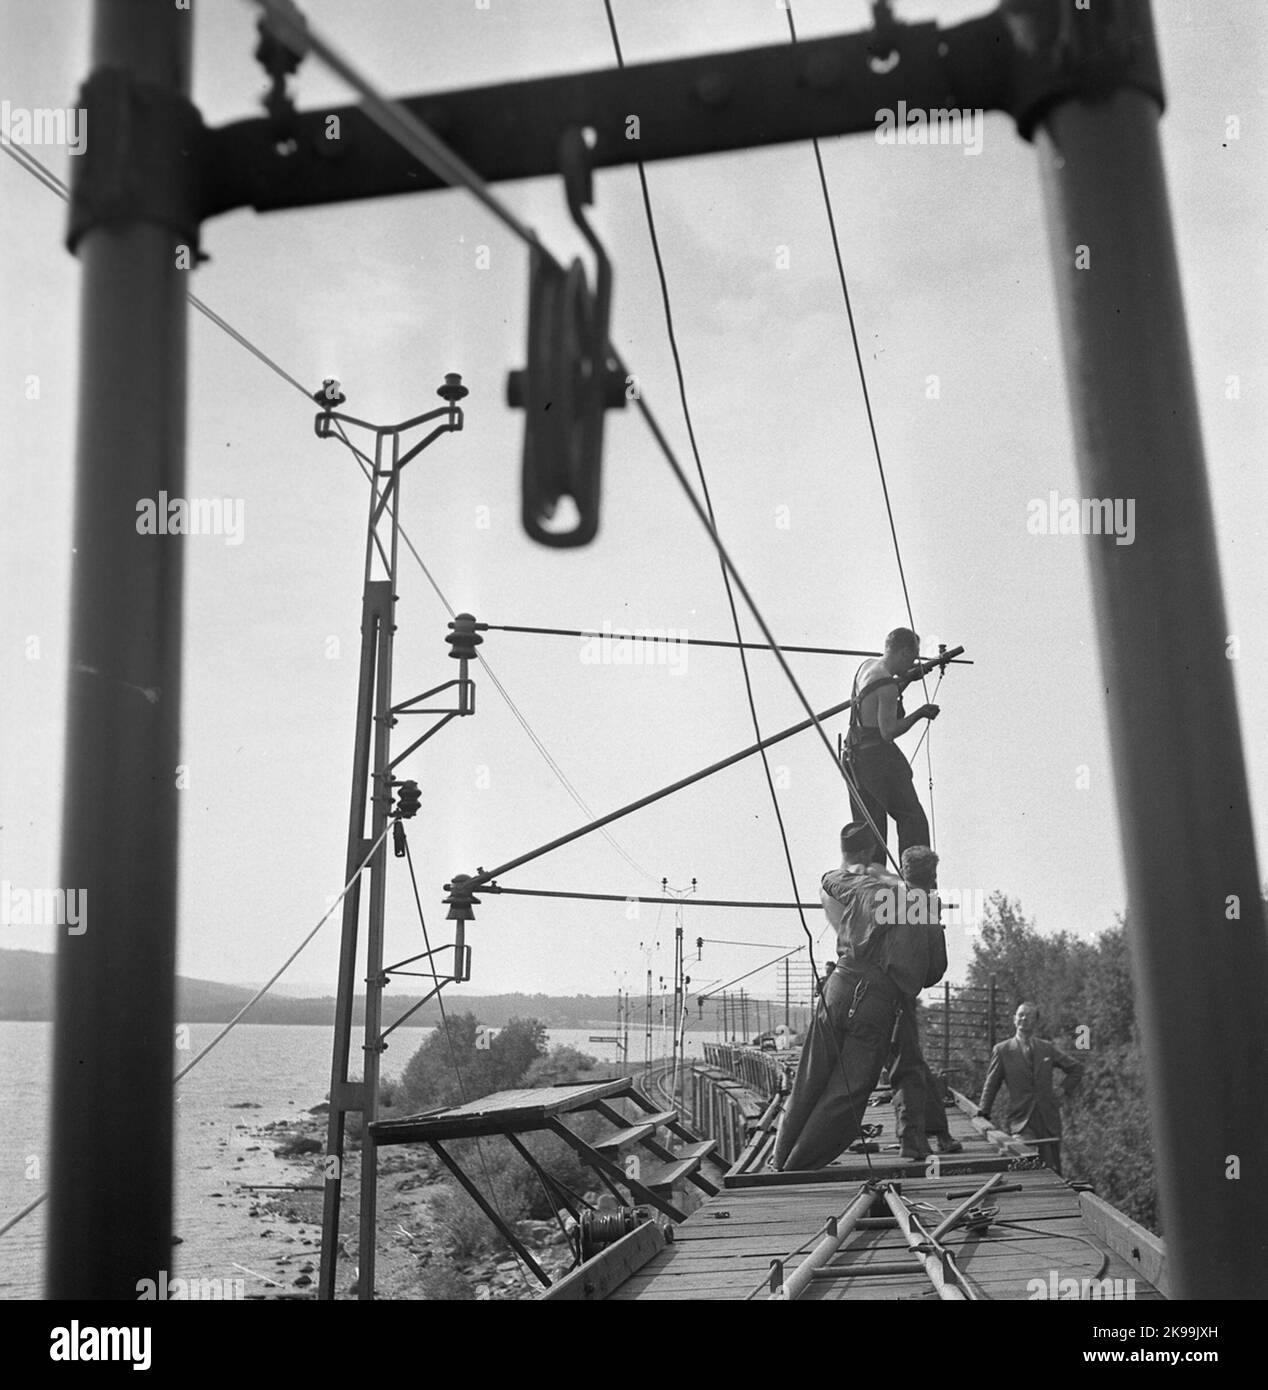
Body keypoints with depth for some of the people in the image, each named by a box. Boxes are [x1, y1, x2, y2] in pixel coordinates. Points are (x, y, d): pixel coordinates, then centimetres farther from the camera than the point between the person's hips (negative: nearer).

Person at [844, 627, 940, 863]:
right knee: (912, 819, -4)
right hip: (879, 755, -9)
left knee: (868, 825, 13)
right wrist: (919, 714, -12)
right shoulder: (887, 685, -18)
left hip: (854, 754, 9)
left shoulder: (866, 667, 10)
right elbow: (889, 731, -21)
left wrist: (906, 679, 22)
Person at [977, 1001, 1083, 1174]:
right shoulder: (1002, 1050, 2)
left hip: (1049, 1120, 3)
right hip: (1021, 1120, -3)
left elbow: (1076, 1068, 20)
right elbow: (991, 1084, 4)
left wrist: (1065, 1092, 10)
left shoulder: (1048, 1048, 9)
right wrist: (982, 1113, -2)